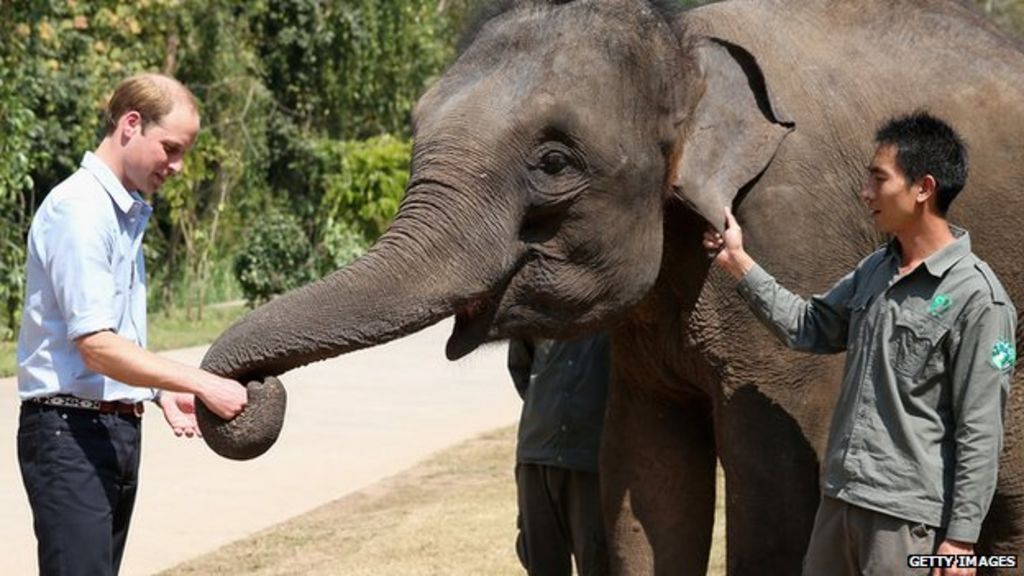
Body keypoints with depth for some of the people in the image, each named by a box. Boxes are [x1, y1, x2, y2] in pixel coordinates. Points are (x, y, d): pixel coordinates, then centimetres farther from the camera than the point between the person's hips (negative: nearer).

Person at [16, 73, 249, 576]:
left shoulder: (128, 213, 15)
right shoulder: (78, 210, -14)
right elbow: (96, 346, -22)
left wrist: (162, 392, 7)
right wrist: (201, 384, -26)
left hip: (118, 429, 9)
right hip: (70, 432, -9)